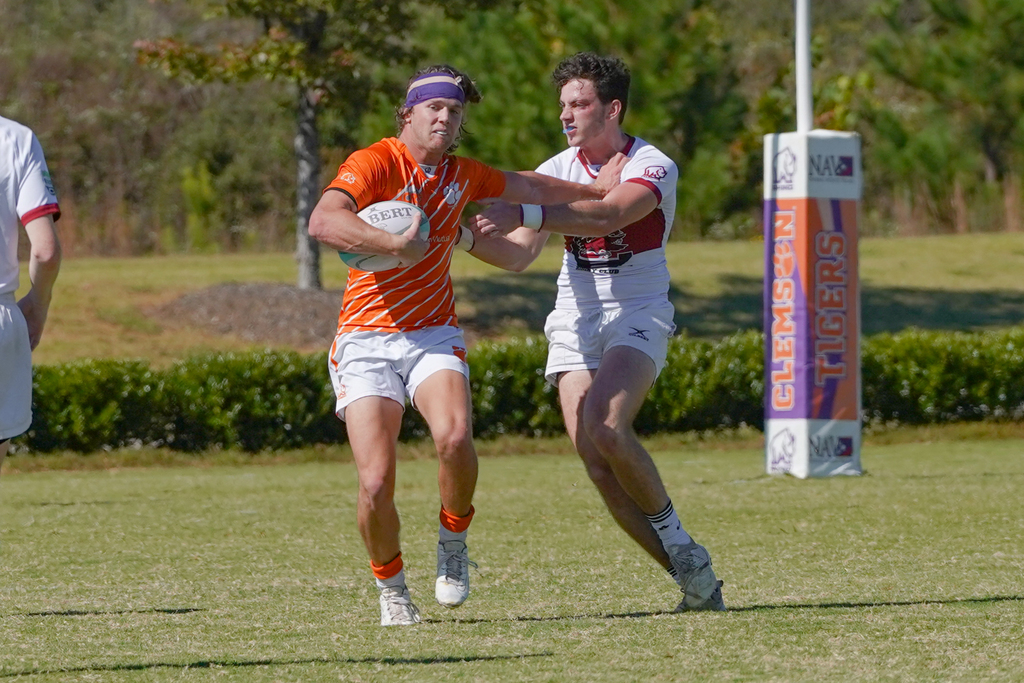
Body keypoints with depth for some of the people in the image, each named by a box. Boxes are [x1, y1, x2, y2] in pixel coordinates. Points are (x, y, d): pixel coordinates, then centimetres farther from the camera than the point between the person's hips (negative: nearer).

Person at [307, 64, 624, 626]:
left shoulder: (462, 175, 11)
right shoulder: (375, 163, -10)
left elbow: (528, 187, 32)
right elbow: (323, 222, -28)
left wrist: (599, 191, 39)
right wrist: (395, 244, -34)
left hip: (432, 336, 4)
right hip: (366, 340, -4)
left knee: (454, 438, -29)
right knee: (376, 482, -17)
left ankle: (453, 541, -1)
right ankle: (390, 588, 10)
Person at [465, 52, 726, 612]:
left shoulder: (654, 168, -10)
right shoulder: (556, 171, 6)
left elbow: (607, 215, -30)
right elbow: (519, 255, -1)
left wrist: (523, 214, -39)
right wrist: (469, 237, -21)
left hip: (639, 316, -4)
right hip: (575, 320, 5)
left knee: (605, 429, -28)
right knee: (593, 459, -9)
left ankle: (675, 538, -6)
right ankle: (693, 576, 1)